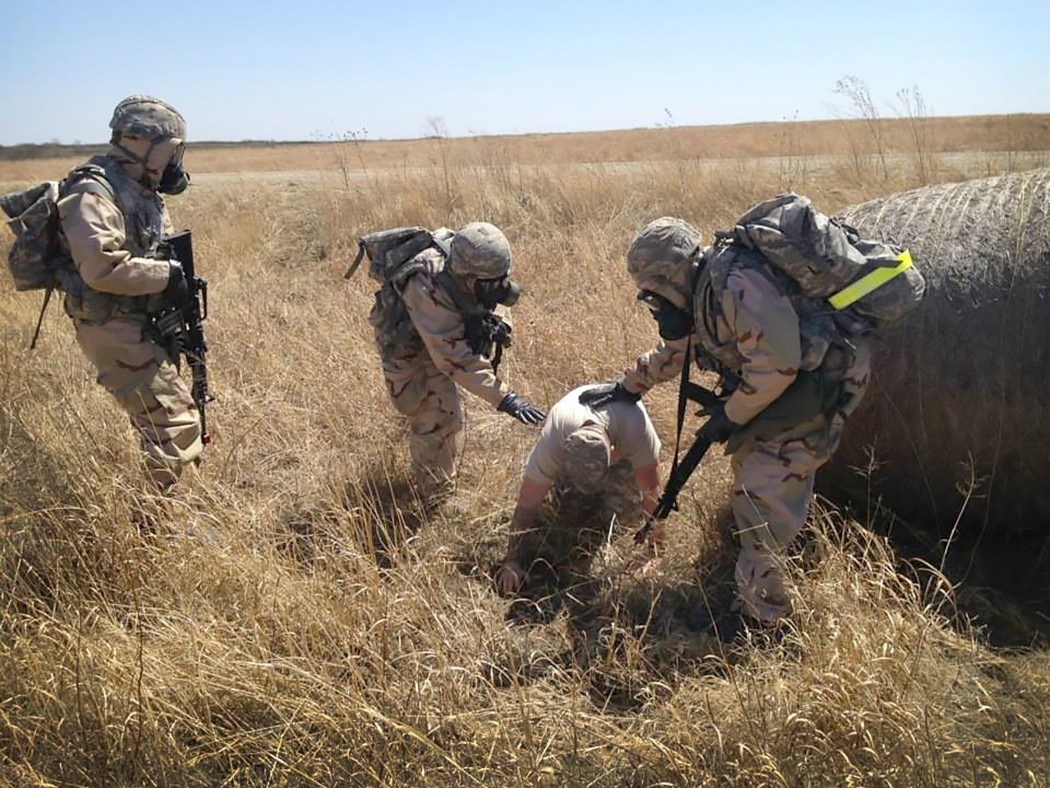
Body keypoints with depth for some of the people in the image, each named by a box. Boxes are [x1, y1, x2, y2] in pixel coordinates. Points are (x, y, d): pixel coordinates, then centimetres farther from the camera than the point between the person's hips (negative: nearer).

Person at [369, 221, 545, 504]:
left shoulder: (470, 266, -23)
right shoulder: (428, 289, -43)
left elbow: (485, 301, 2)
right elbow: (454, 357, -44)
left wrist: (492, 321, -19)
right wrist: (503, 397, -48)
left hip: (438, 334, 8)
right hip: (407, 345, -7)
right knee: (436, 418, -7)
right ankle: (436, 498, 12)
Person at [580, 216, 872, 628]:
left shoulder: (736, 285, -25)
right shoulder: (701, 294, 7)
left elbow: (776, 366, -28)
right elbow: (674, 350, 25)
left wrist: (731, 415, -15)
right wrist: (626, 387, 28)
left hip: (819, 386, -10)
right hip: (790, 382, 10)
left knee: (761, 495, -10)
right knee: (748, 459, 20)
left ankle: (760, 615, 2)